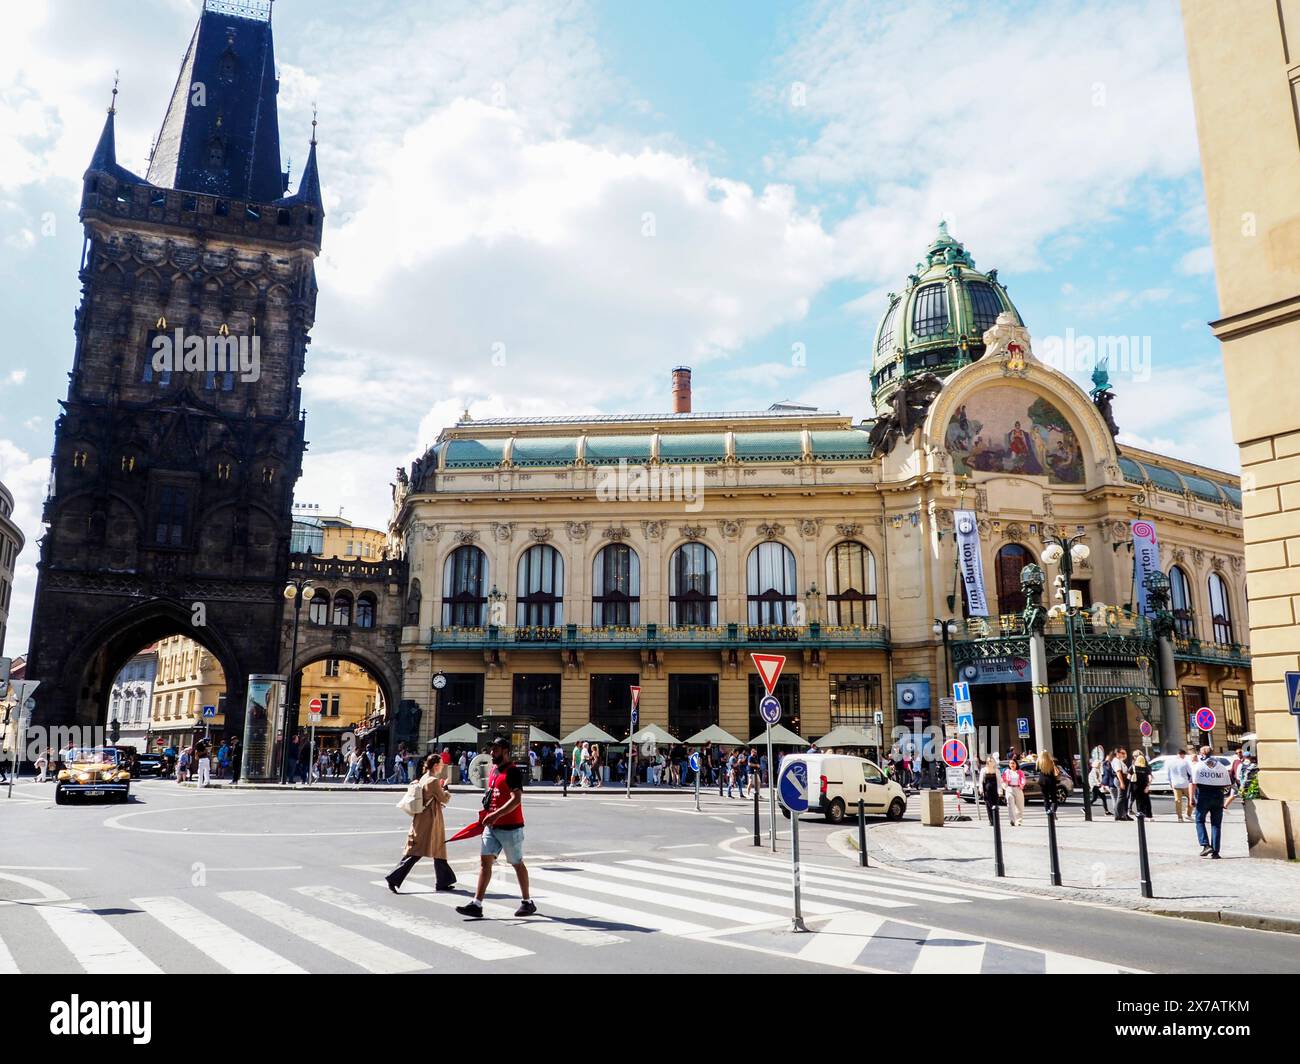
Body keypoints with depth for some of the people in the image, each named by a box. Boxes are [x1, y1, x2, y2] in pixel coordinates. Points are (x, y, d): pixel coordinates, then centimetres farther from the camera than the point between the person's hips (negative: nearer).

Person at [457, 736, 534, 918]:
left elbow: (516, 800, -25)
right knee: (485, 861, 1)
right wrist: (487, 814, 14)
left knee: (517, 864, 5)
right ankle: (476, 905, 1)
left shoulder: (513, 771, -16)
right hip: (492, 826, 8)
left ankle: (527, 902, 20)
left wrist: (497, 814, -32)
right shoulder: (493, 770, 12)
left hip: (510, 827, -8)